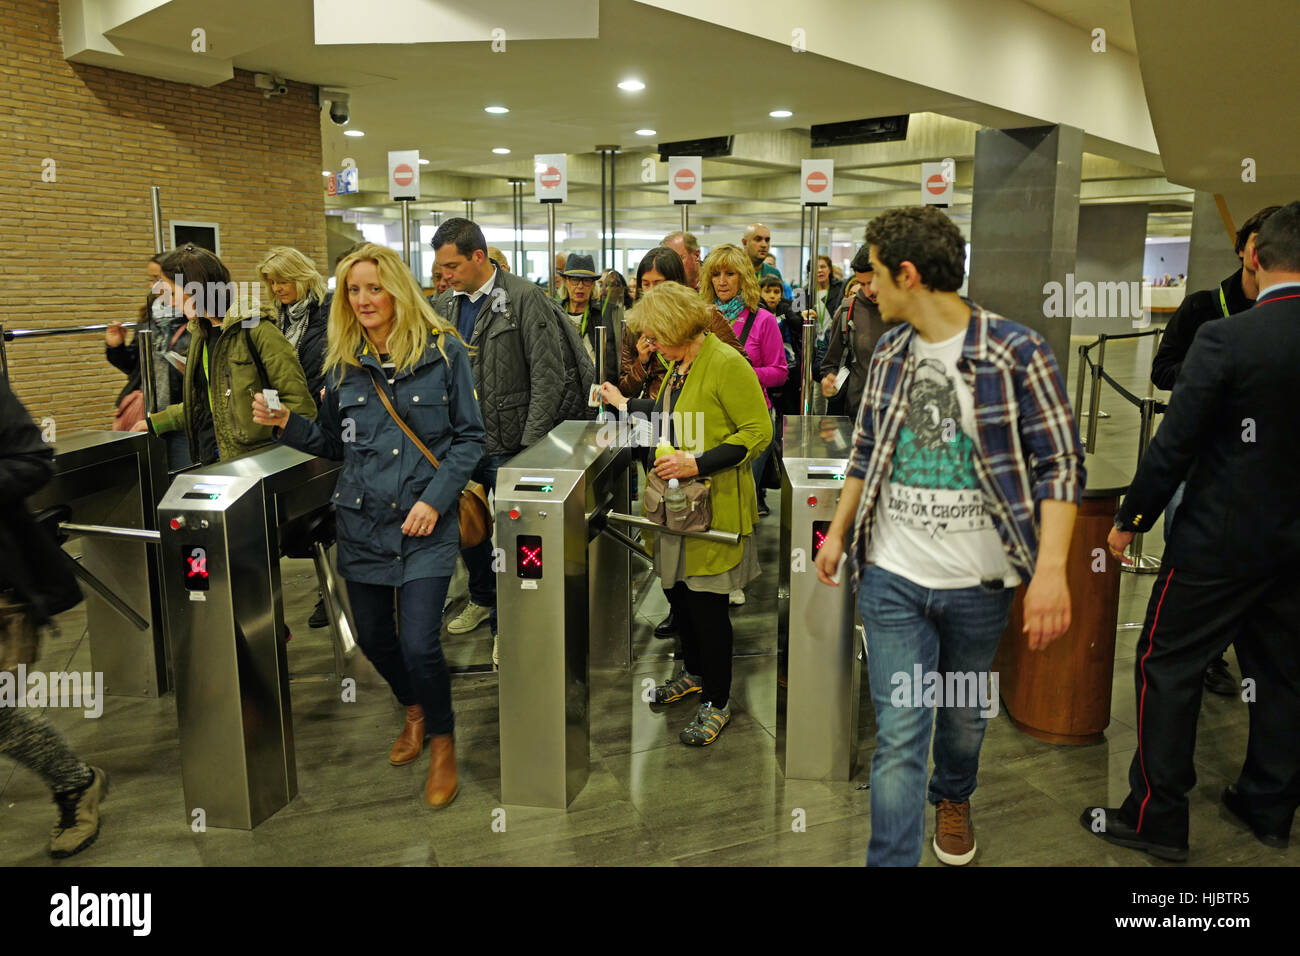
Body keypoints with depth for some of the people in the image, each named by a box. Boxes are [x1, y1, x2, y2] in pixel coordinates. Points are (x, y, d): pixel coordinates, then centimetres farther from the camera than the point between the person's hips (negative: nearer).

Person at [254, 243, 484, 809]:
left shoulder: (443, 351, -3)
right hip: (361, 521, 5)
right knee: (372, 636, 13)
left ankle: (442, 740, 17)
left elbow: (469, 437, -2)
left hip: (426, 522, -4)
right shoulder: (343, 364, 8)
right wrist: (286, 423, -2)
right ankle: (414, 710, 43)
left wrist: (435, 499, -12)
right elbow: (336, 445, 15)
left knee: (419, 643, -11)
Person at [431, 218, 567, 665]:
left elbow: (549, 376, -13)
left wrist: (531, 445, -17)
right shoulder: (444, 306, 10)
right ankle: (482, 598, 41)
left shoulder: (525, 299, -10)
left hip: (507, 446, -6)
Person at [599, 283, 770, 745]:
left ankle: (717, 702, 17)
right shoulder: (680, 364, 10)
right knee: (677, 590, 18)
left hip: (715, 505, -9)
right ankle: (694, 672, 40)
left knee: (706, 600, 0)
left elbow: (758, 431, -19)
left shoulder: (726, 364, -18)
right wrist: (625, 404, 33)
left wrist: (697, 464, -24)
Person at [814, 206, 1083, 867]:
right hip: (891, 577, 2)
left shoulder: (1016, 353, -12)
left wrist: (1052, 568, -21)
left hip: (977, 583, -2)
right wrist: (838, 531, 13)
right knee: (898, 734, 0)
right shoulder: (889, 354, 4)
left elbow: (1061, 463, -11)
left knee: (965, 715, 20)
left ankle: (953, 799, 50)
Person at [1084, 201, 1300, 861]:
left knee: (1166, 668, 6)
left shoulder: (1225, 338, -18)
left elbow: (1174, 446, -17)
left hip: (1219, 540, -6)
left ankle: (1156, 818, 14)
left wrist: (1131, 520, -5)